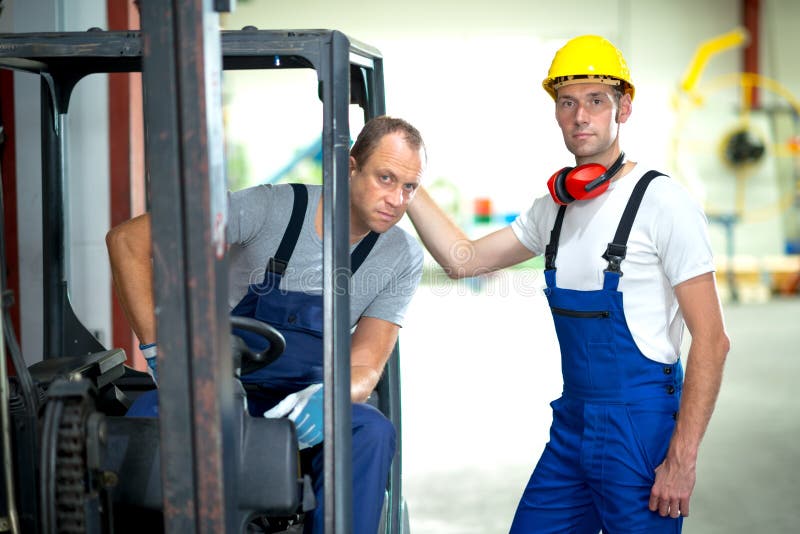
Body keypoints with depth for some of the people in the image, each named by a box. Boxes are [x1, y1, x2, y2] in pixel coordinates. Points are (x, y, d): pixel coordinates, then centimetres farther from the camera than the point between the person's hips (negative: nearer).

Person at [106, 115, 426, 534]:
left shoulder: (404, 259, -2)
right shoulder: (270, 208, -13)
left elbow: (364, 368, -4)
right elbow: (127, 240, -12)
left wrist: (328, 397, -29)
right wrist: (158, 346, -20)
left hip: (306, 400, 2)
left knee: (371, 431, -33)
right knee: (149, 416, -36)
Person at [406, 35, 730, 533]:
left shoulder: (662, 202, -12)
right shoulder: (553, 209, 9)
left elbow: (711, 340, -14)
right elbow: (462, 259, 14)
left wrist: (682, 459, -18)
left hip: (640, 429, -7)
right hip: (571, 422, 7)